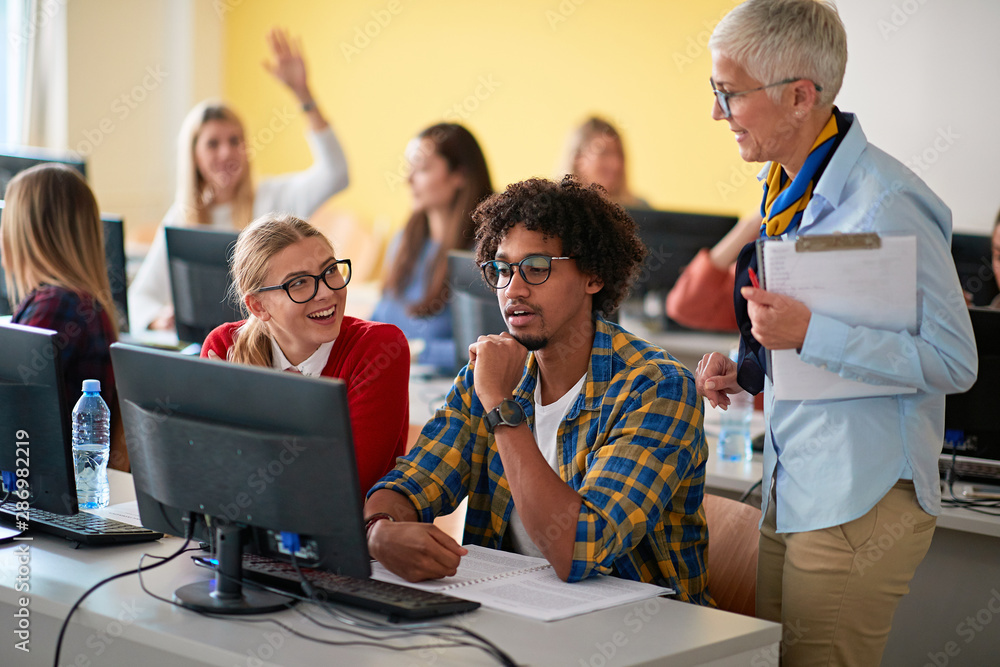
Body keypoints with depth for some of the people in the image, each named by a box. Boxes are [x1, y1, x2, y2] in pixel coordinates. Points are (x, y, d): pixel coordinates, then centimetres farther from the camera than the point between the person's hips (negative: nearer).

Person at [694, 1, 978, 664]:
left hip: (860, 505, -9)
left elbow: (954, 361, -20)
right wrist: (747, 368, 6)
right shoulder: (788, 191, 12)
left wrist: (809, 333, -27)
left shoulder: (887, 203, -17)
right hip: (790, 495, 9)